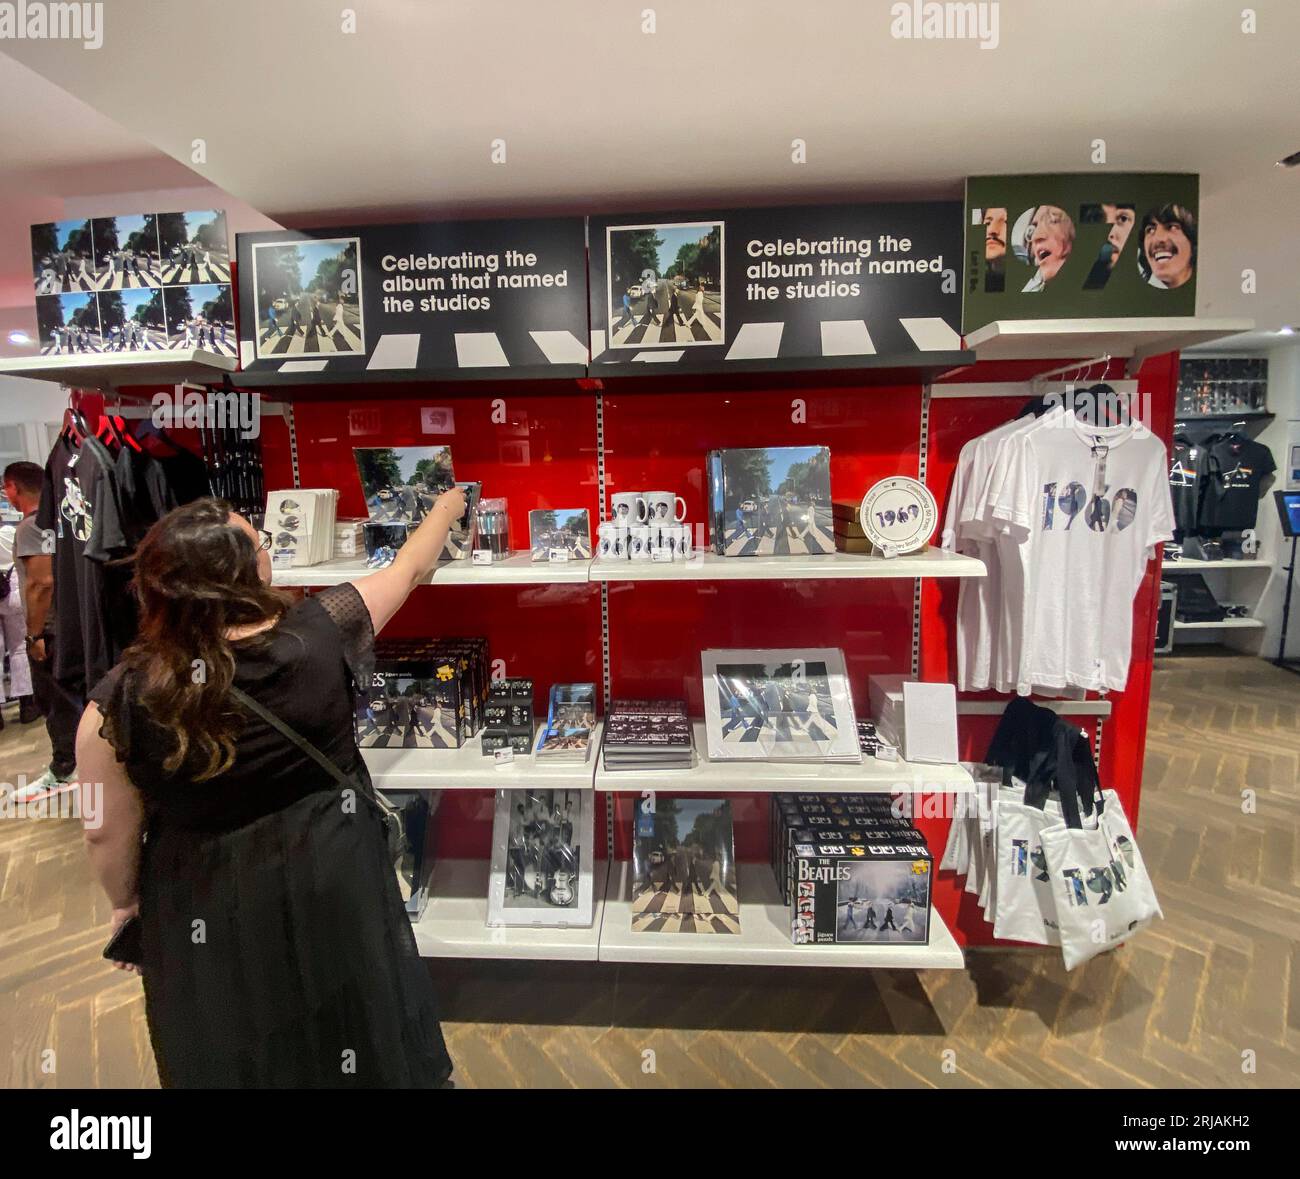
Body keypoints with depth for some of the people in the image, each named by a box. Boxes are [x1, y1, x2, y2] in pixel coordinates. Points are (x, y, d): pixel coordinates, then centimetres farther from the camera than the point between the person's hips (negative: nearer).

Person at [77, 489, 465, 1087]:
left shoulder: (119, 703, -21)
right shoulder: (320, 633, -22)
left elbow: (109, 835, -8)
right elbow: (406, 570, -5)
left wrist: (127, 903, 12)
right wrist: (446, 507, 13)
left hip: (207, 915, 0)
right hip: (333, 887, 0)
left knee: (232, 1060, 28)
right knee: (359, 1045, 26)